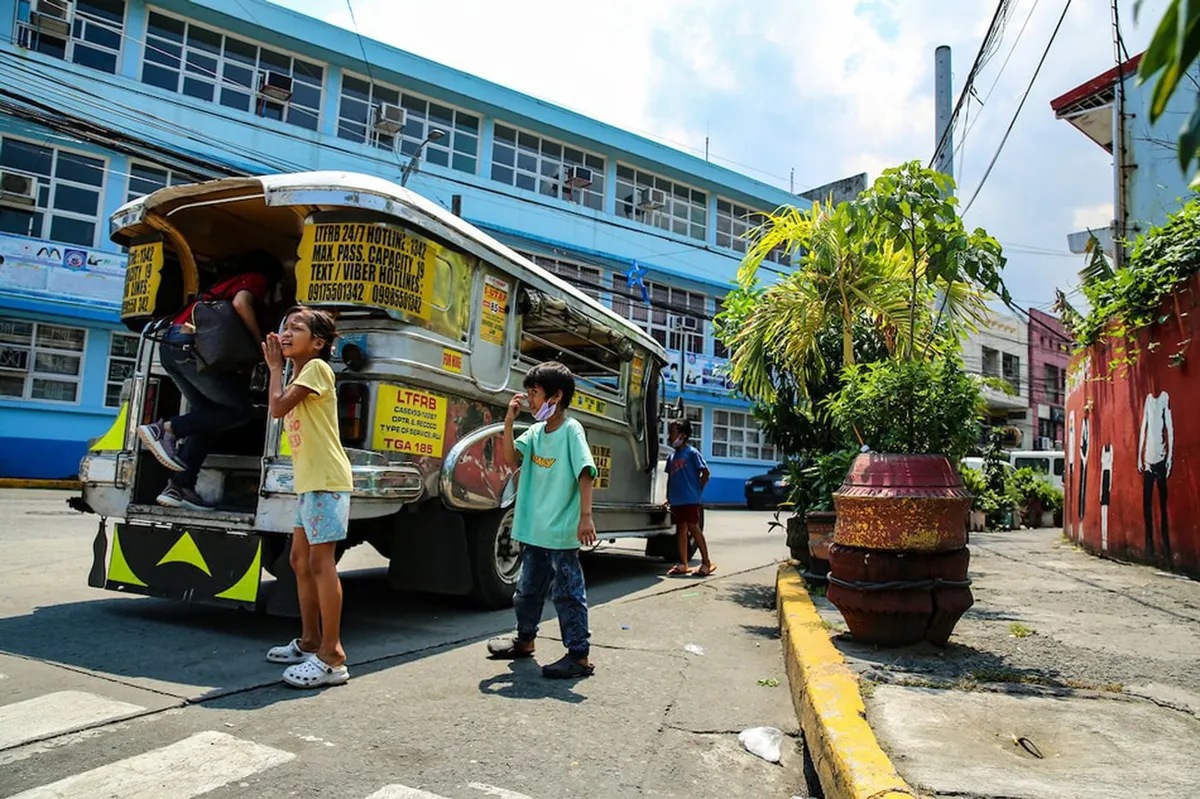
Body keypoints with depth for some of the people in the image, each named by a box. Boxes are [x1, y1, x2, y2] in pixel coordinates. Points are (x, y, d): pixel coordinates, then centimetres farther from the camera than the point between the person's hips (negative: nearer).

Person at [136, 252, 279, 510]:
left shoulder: (229, 280, 31)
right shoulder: (257, 280, 6)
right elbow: (241, 304, -15)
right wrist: (261, 342, -7)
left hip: (171, 344, 9)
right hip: (191, 344, -9)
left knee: (206, 413, 12)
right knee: (239, 408, -4)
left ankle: (180, 487, 5)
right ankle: (166, 429, -13)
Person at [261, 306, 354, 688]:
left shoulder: (316, 368, -8)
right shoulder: (299, 375, 23)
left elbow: (277, 408, -17)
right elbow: (280, 410, 12)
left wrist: (276, 368, -4)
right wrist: (276, 368, 12)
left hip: (326, 480, -10)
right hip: (307, 481, 11)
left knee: (321, 561, -12)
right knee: (301, 558, 15)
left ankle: (332, 657, -10)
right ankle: (309, 641, 27)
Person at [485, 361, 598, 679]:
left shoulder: (571, 430, -12)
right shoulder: (536, 431, 9)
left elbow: (585, 473, -18)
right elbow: (511, 458, 3)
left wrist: (585, 516, -26)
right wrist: (509, 421, -6)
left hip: (561, 532, -8)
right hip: (534, 529, 8)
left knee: (568, 593, -1)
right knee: (528, 588, 21)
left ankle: (580, 655, 8)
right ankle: (524, 640, 39)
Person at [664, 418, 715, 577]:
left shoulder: (692, 453, -6)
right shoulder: (672, 456, 14)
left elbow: (705, 473, -8)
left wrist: (698, 490, -5)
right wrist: (668, 497, 13)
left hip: (690, 499, -7)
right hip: (676, 500, 7)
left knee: (693, 528, -5)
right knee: (680, 529, 9)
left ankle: (706, 562, 5)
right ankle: (683, 564, 14)